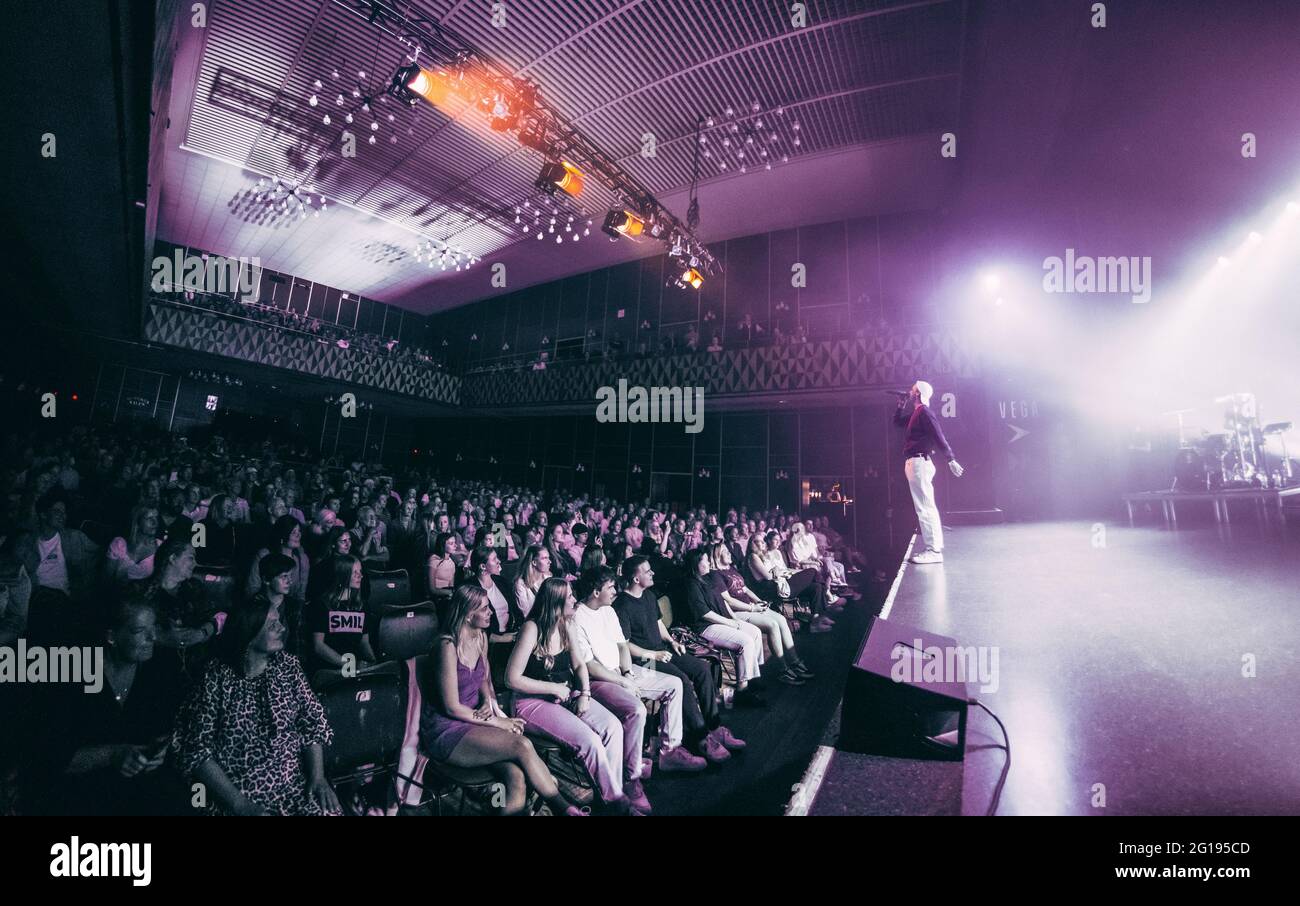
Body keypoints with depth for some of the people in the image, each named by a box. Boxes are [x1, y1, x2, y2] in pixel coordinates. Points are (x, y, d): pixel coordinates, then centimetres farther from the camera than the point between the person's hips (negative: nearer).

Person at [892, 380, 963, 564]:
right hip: (915, 462, 11)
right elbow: (897, 421, 35)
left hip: (919, 462, -11)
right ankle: (934, 547, 19)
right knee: (927, 507, 13)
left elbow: (938, 436, -18)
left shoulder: (924, 412, -10)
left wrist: (951, 460, -24)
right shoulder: (917, 413, 19)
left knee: (924, 508, -11)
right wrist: (901, 405, 23)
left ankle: (933, 550, -11)